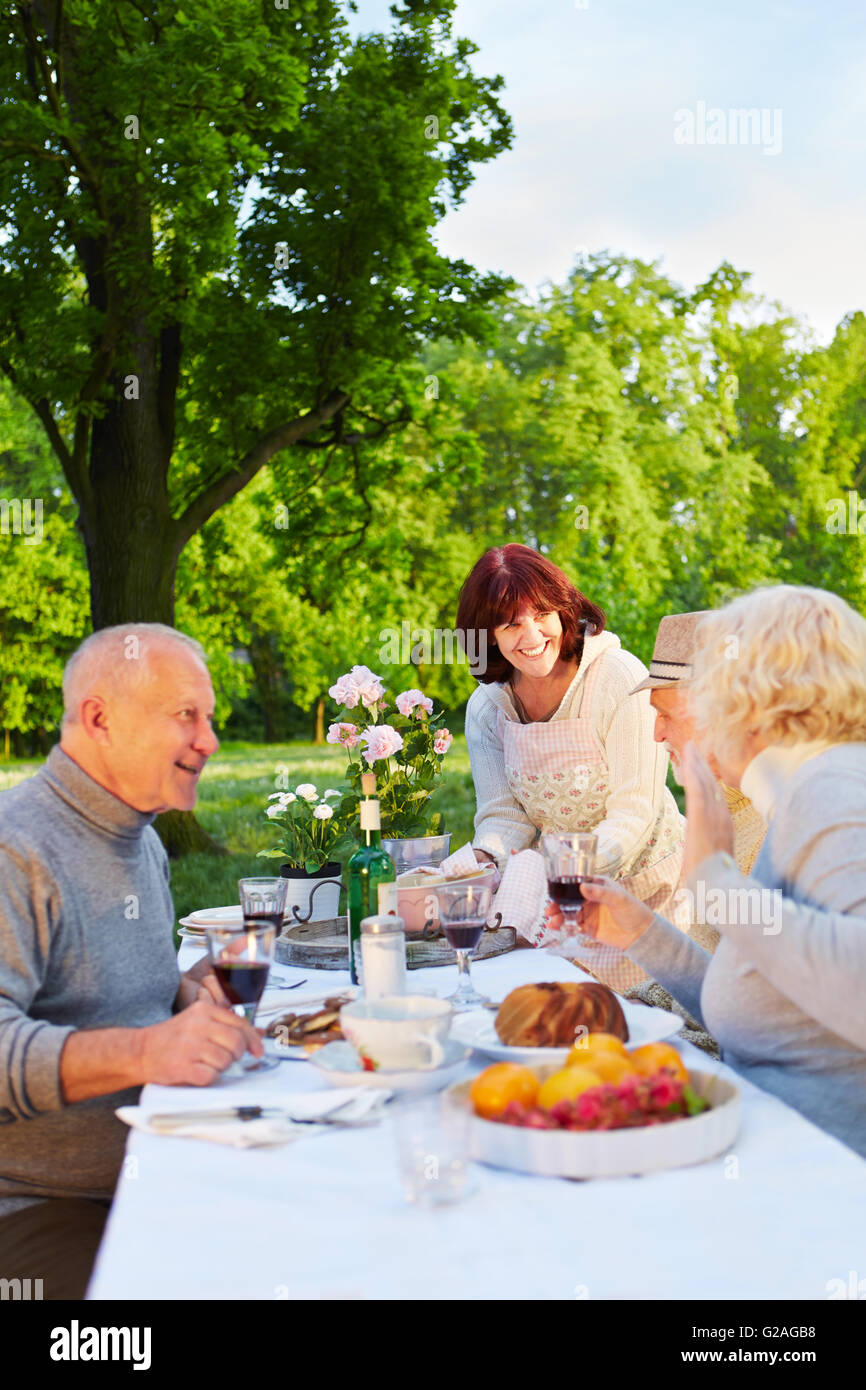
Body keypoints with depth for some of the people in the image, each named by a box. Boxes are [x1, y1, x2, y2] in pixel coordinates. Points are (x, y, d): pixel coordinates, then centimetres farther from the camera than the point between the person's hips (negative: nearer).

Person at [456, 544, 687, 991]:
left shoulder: (620, 678, -15)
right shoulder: (486, 708, 0)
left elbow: (634, 813, -19)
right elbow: (504, 815, -1)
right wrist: (483, 860, -23)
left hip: (638, 883, -3)